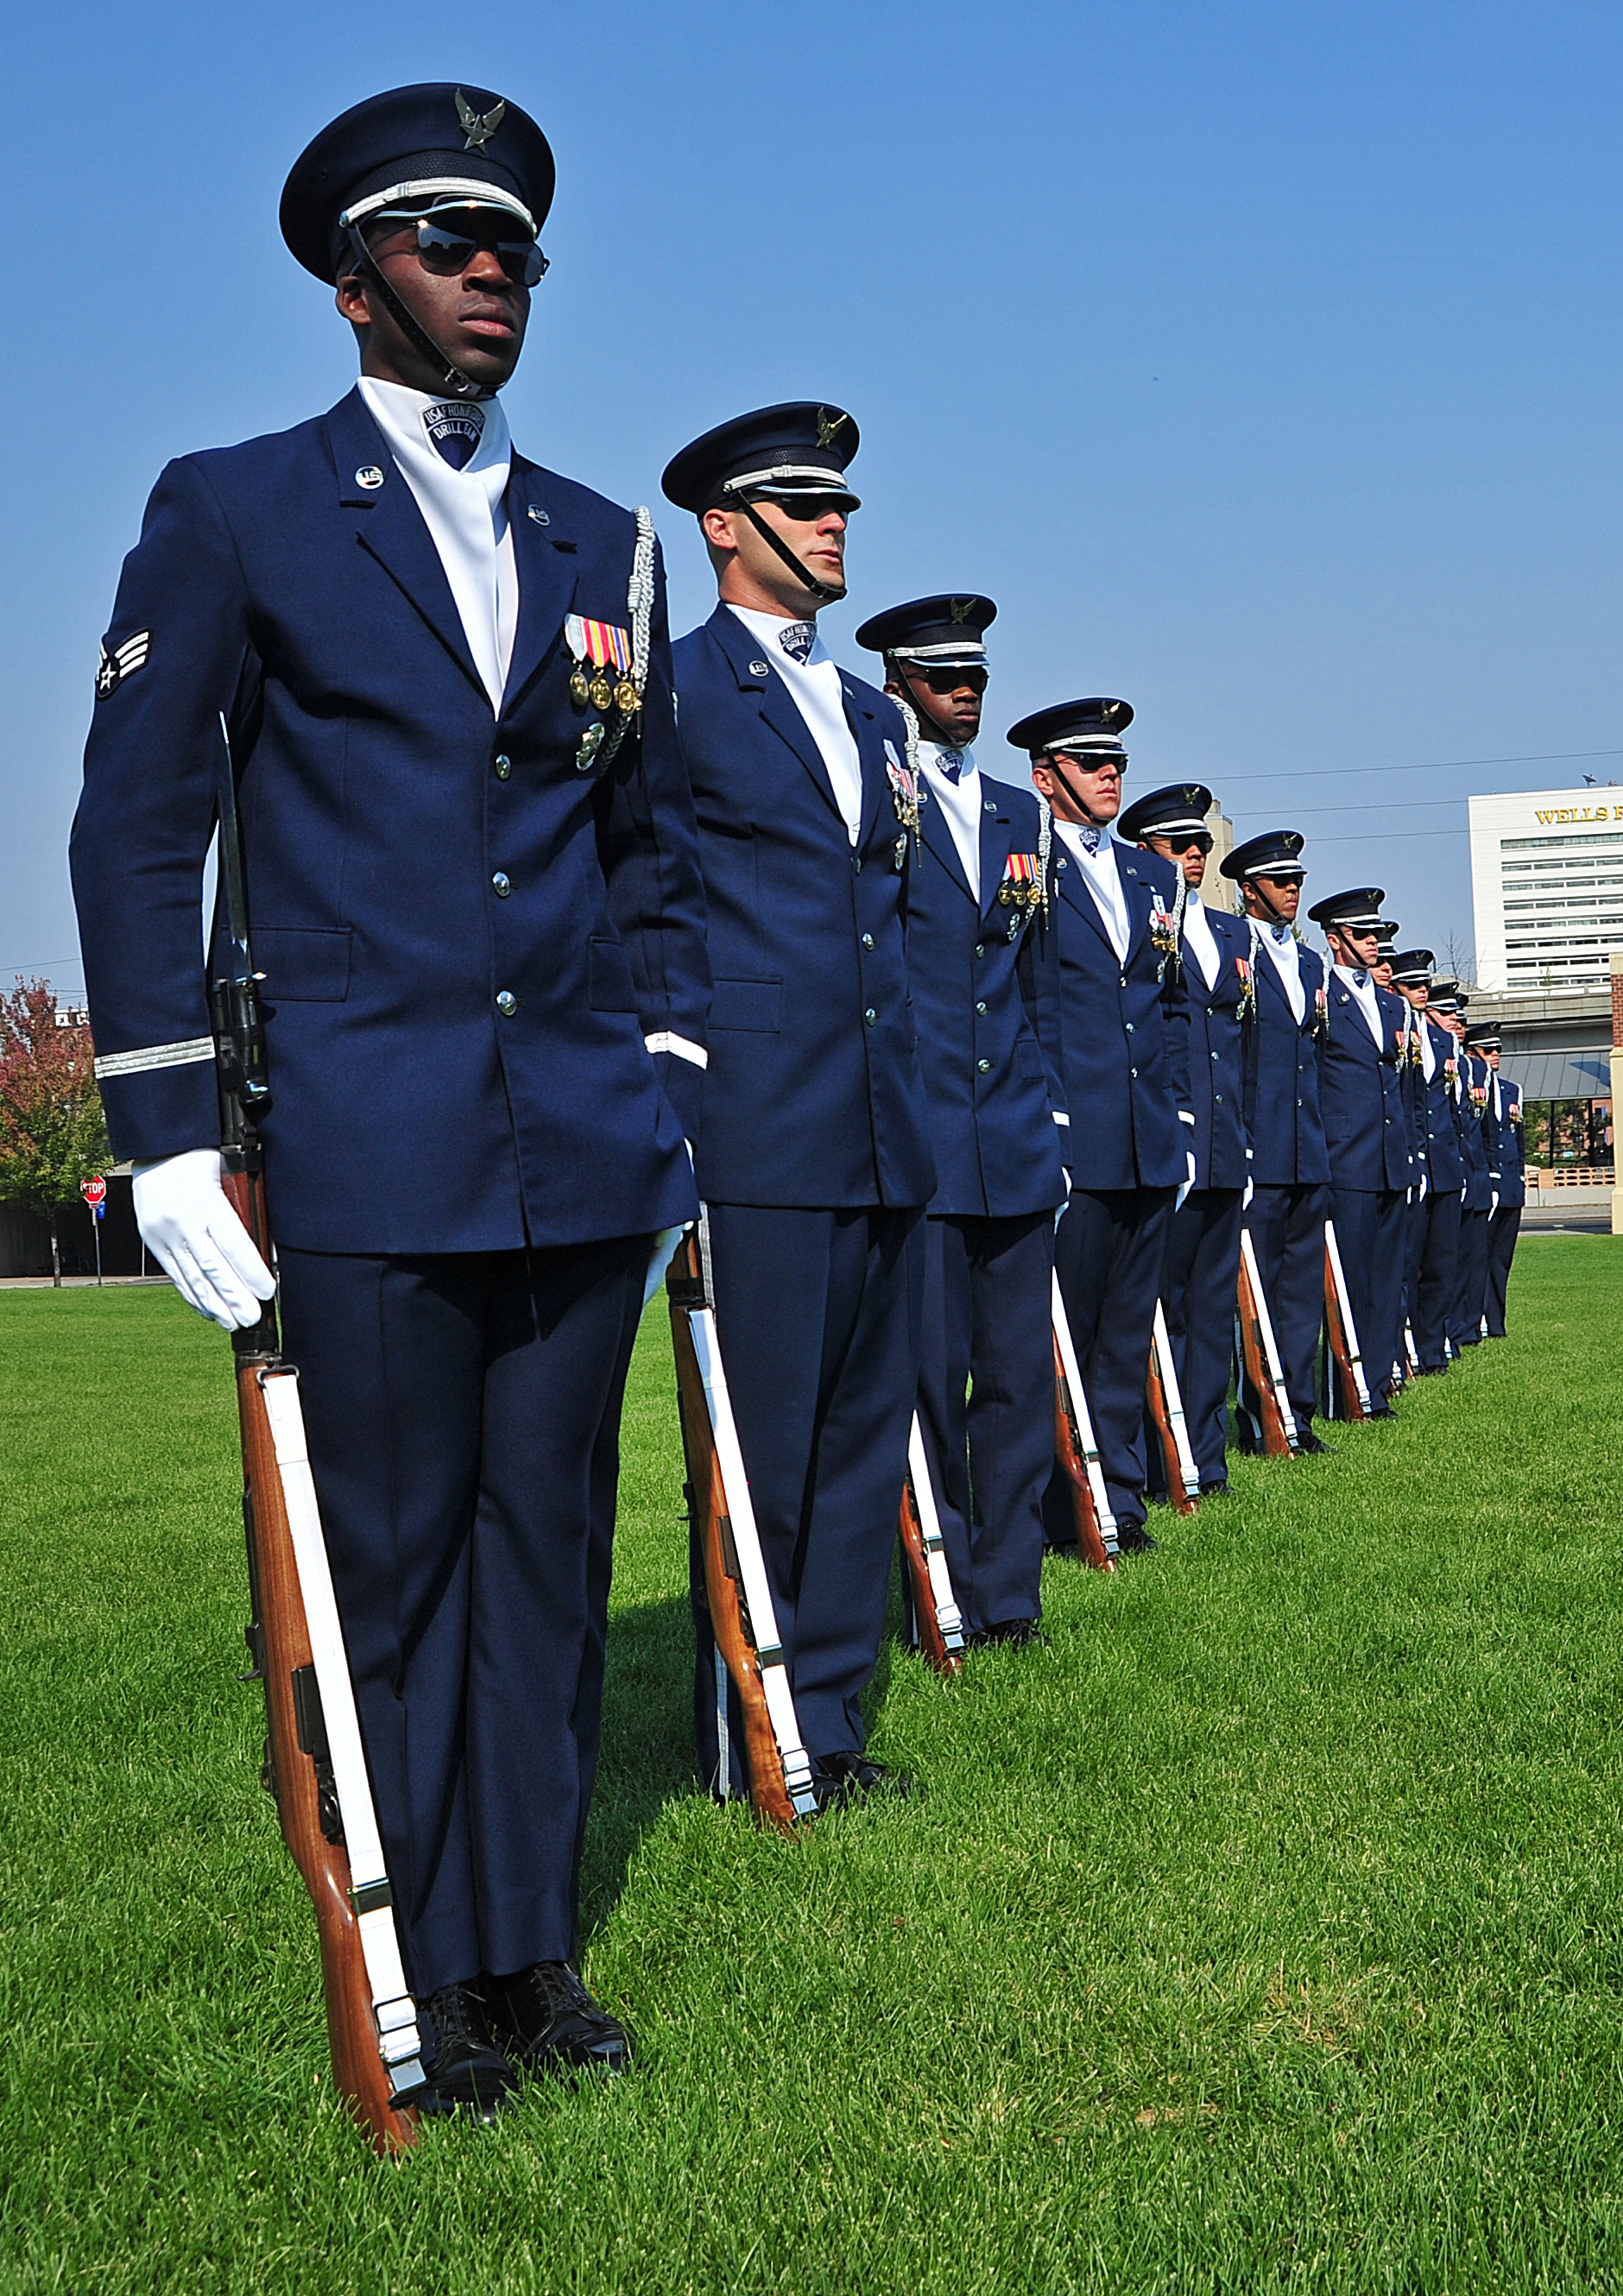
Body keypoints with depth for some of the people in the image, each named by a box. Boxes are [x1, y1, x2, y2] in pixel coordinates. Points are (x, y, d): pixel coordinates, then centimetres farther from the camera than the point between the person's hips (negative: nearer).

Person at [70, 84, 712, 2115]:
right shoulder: (233, 512, 2)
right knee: (392, 1565, 3)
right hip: (366, 1149, -4)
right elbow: (134, 828, 0)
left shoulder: (606, 548, 15)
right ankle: (426, 1974, 18)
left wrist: (667, 1077, 10)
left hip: (588, 1146, 4)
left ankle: (534, 1939, 23)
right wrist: (169, 1136, -7)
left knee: (548, 1548, 10)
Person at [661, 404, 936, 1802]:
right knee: (763, 1438, -1)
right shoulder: (675, 689, -3)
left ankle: (830, 1716, 21)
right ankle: (748, 1745, 11)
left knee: (867, 1431, 11)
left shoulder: (871, 716, 20)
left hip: (886, 1129, 8)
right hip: (765, 1126, -7)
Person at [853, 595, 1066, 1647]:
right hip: (913, 1144, -5)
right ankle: (944, 1599, 10)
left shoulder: (1023, 816, 17)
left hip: (1017, 1147, 5)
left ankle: (1009, 1589, 17)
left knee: (1021, 1373, 7)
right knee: (926, 1378, -1)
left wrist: (1053, 1115, 13)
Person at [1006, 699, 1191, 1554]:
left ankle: (1120, 1500, 17)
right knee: (1056, 1335, -1)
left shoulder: (1152, 876, 19)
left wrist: (1179, 1113, 13)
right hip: (1063, 1145, -6)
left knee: (1128, 1332, 10)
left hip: (1150, 1146, 6)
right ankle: (1056, 1513, 7)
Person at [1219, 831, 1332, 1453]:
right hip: (1255, 1155, -7)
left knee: (1303, 1287, 7)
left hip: (1309, 1154, 7)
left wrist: (1322, 1139, 17)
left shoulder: (1310, 963, 20)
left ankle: (1297, 1414, 12)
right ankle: (1260, 1421, 3)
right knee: (1254, 1290, -3)